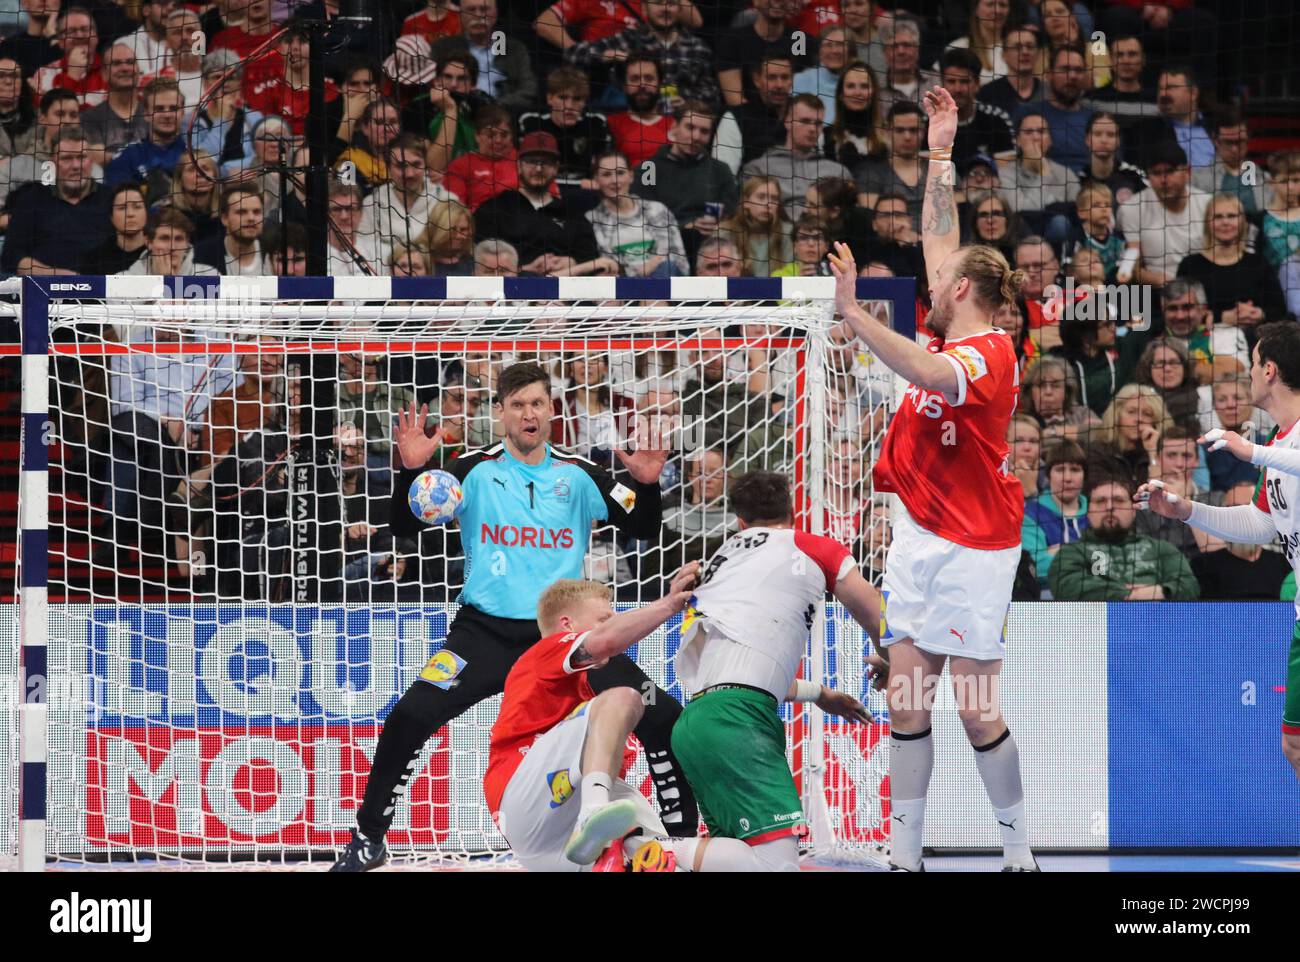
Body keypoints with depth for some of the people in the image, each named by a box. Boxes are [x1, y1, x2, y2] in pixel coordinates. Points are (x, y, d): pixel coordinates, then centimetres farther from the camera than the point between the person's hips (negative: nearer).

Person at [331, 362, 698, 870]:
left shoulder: (578, 475, 4)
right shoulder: (475, 470, -1)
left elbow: (642, 528, 7)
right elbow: (404, 526, -5)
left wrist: (646, 484, -13)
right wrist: (410, 470, -22)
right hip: (486, 631, -1)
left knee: (663, 718, -10)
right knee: (410, 717, -19)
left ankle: (683, 836, 8)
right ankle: (368, 839, 0)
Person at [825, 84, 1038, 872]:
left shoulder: (990, 352, -15)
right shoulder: (953, 334, 8)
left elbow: (930, 374, -37)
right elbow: (941, 239, 20)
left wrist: (853, 314, -46)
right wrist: (941, 153, 21)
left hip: (974, 545, -8)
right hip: (920, 534, 8)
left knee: (977, 711, -5)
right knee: (906, 700, 3)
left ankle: (1021, 856, 6)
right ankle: (905, 855, 5)